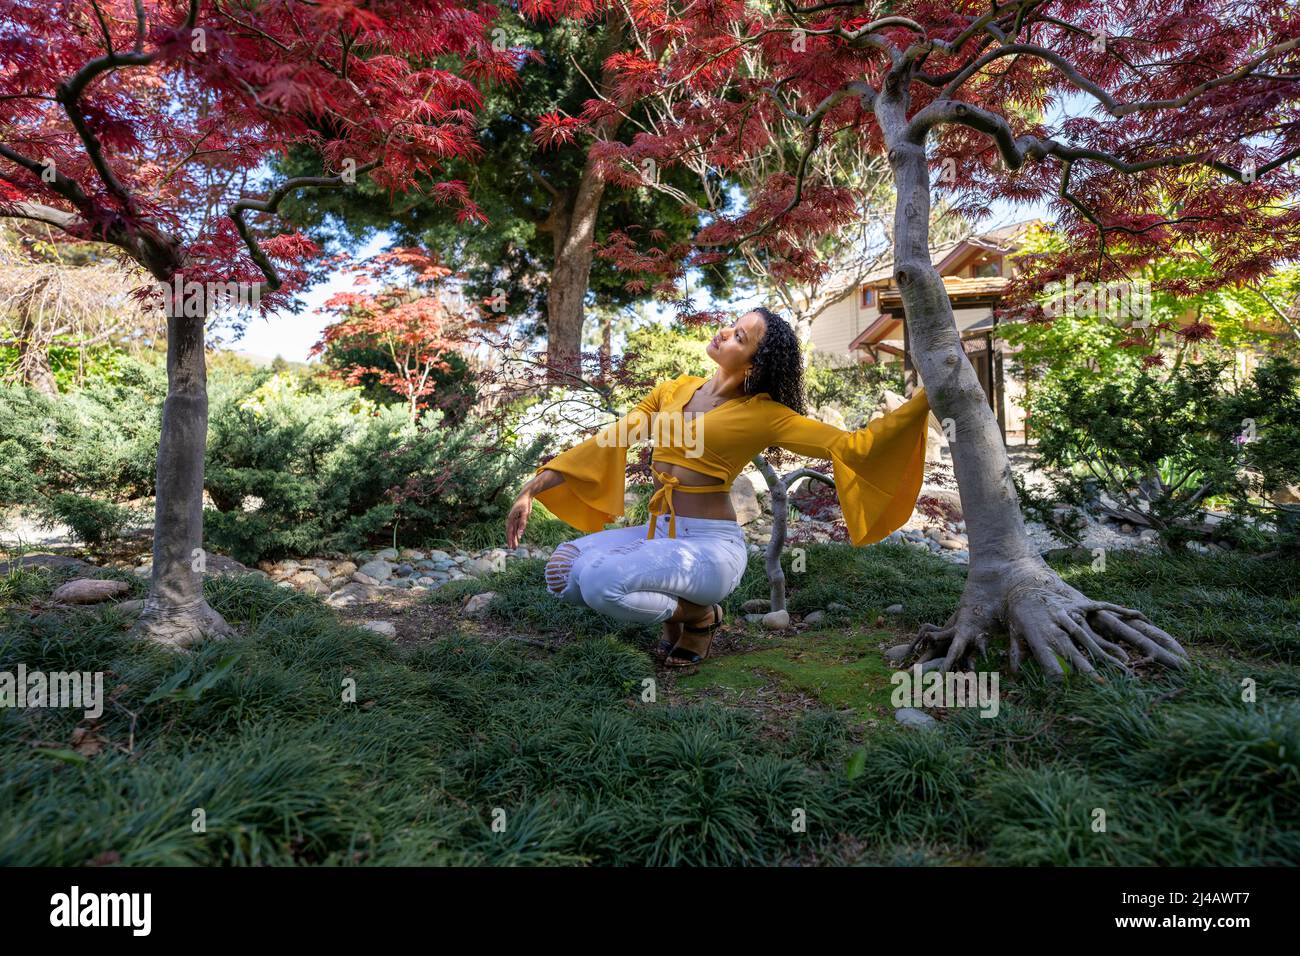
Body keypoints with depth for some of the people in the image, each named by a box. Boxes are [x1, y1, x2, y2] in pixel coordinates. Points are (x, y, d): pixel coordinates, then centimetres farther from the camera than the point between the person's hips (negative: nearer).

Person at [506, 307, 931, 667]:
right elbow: (605, 442, 8)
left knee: (602, 582, -28)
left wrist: (923, 399, -24)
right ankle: (672, 607, 9)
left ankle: (699, 615, 3)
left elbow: (853, 445, -14)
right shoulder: (676, 390, 8)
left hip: (711, 545, -6)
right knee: (565, 569, -15)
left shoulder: (764, 414, -7)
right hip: (657, 533, 6)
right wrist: (533, 489, 5)